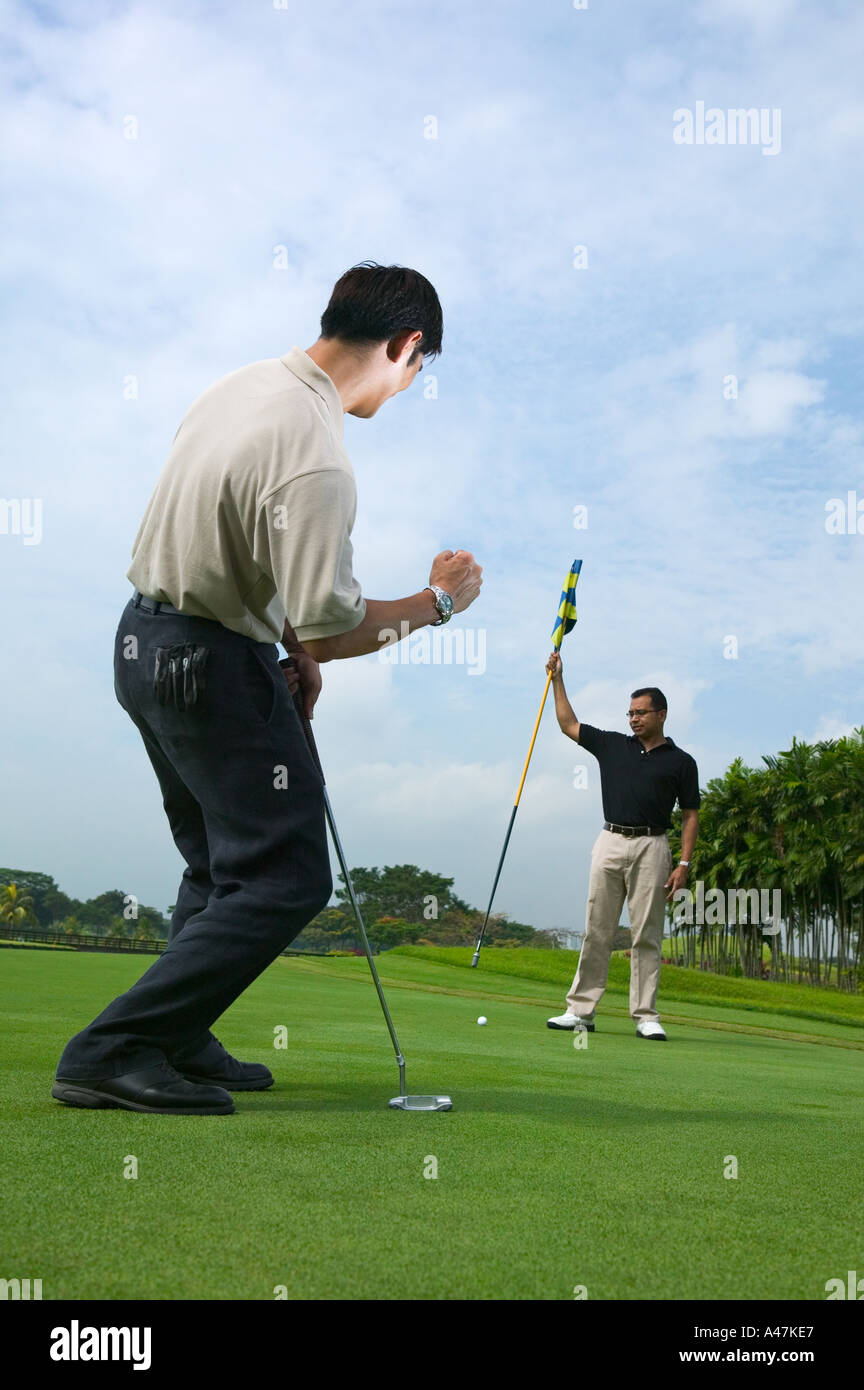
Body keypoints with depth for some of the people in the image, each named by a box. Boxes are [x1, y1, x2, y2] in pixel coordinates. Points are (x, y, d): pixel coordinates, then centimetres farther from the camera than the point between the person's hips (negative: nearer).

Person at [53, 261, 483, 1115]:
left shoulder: (246, 383, 6)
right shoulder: (313, 458, -25)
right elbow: (330, 631, -24)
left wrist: (290, 646, 16)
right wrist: (438, 601, -8)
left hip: (146, 639, 10)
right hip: (211, 668, -10)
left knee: (221, 866, 21)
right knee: (284, 879, -3)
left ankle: (178, 1045, 28)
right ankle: (112, 1051, -2)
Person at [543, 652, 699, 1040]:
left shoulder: (680, 761, 5)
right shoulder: (612, 745, 12)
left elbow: (690, 816, 4)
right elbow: (568, 724, 17)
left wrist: (684, 864, -6)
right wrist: (557, 678, 12)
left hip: (651, 848, -2)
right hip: (610, 843, 3)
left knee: (646, 935, 0)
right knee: (596, 932, 3)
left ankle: (646, 1016, 6)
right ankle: (581, 1010, 6)